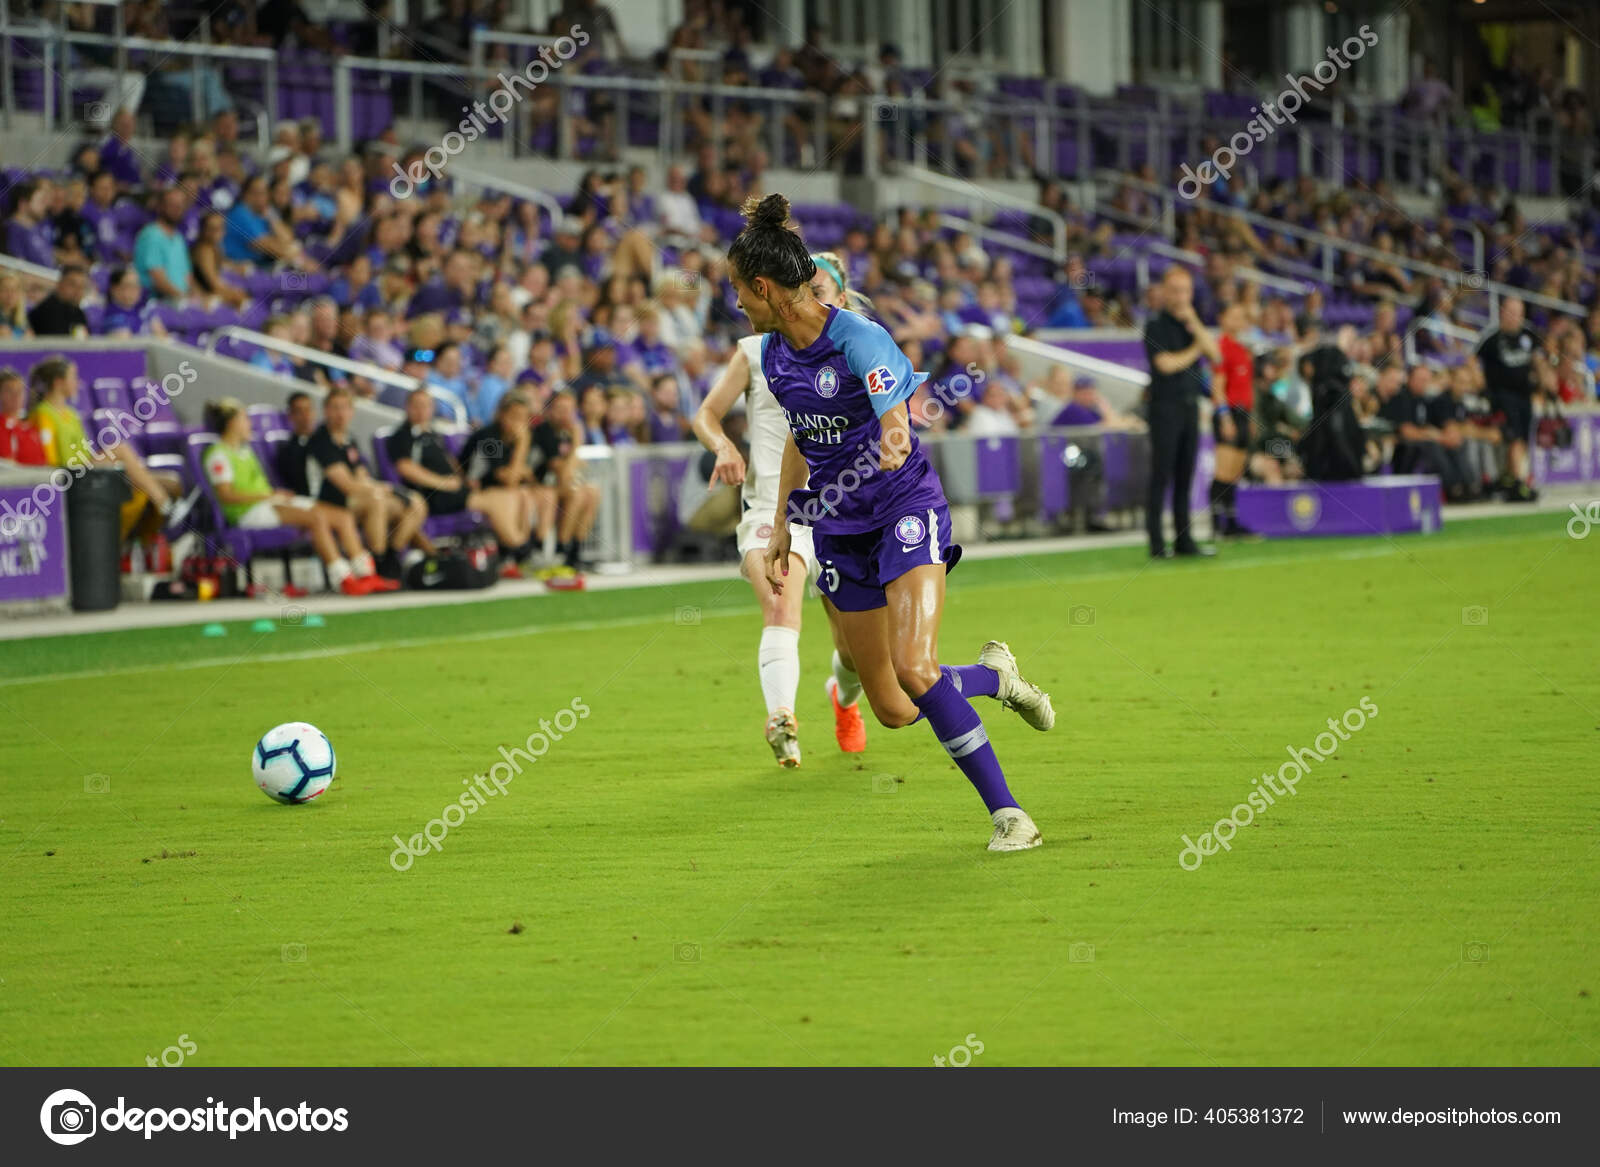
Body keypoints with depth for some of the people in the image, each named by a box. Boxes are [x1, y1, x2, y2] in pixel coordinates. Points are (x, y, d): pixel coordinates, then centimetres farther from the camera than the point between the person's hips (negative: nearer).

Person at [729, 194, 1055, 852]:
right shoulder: (774, 354, 3)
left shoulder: (860, 340, -19)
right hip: (839, 529, 7)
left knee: (914, 670, -26)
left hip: (905, 508, -7)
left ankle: (1007, 811, -16)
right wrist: (782, 527, 21)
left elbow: (896, 429, -32)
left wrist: (892, 445, -55)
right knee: (892, 709, 3)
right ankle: (992, 677, 33)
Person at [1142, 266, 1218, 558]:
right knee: (1161, 476, -6)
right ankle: (1157, 543, -5)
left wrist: (1194, 324, -9)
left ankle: (1184, 540, 11)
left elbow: (1216, 355, 1)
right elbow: (1165, 363, -15)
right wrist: (1194, 351, -1)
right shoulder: (1157, 325, -4)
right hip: (1165, 405, -6)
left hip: (1190, 405, 6)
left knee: (1185, 477, 7)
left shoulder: (1191, 323, 13)